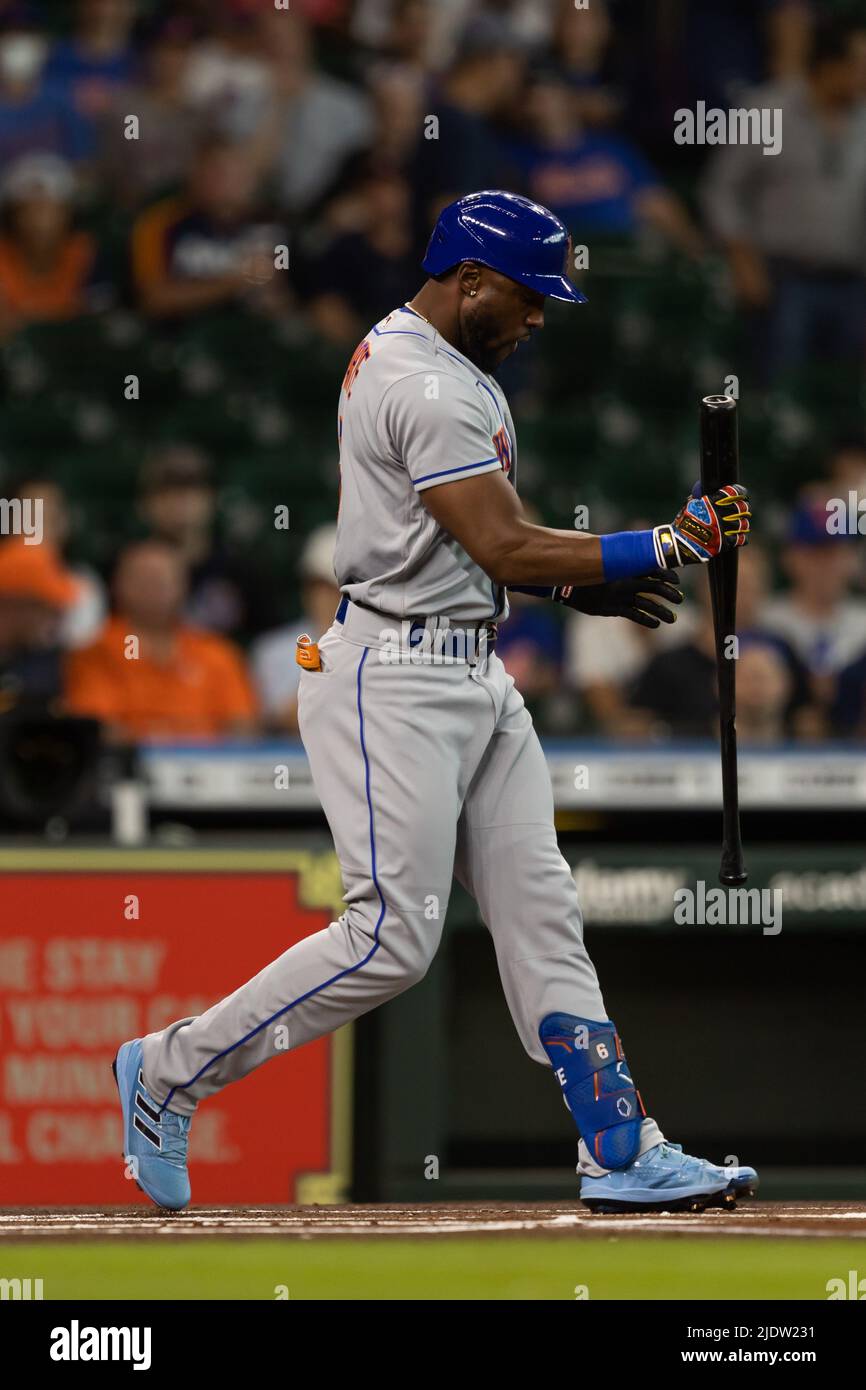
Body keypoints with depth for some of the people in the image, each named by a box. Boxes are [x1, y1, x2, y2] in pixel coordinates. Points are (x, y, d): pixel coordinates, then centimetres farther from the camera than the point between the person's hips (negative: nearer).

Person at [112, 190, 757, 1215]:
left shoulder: (411, 355, 16)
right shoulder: (428, 389, -18)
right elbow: (506, 551, -22)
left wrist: (578, 581, 8)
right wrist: (671, 547, -15)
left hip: (475, 679, 11)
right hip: (396, 678, -11)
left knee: (540, 912, 5)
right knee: (393, 935, -10)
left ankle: (621, 1154, 3)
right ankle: (170, 1070, 2)